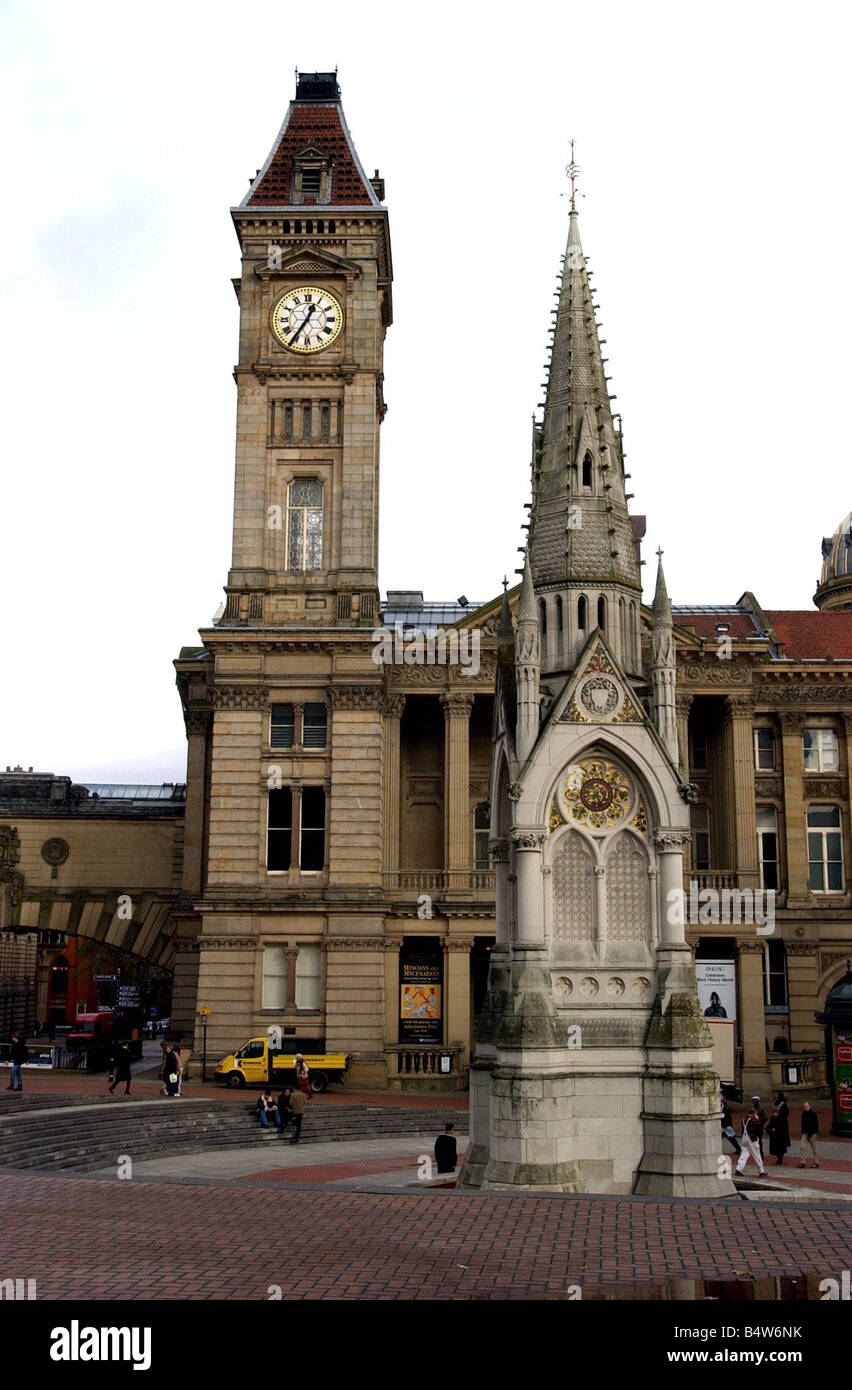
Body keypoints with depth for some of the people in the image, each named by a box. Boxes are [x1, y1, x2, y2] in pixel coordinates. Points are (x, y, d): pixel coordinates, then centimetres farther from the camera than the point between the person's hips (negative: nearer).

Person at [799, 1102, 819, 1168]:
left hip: (812, 1133, -6)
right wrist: (802, 1132, 11)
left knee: (814, 1148, 4)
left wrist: (811, 1133, -17)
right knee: (803, 1147, -4)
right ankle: (802, 1162, -6)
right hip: (805, 1133, 6)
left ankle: (816, 1163, 16)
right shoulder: (804, 1114, 8)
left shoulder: (813, 1114, -11)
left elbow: (815, 1125, -14)